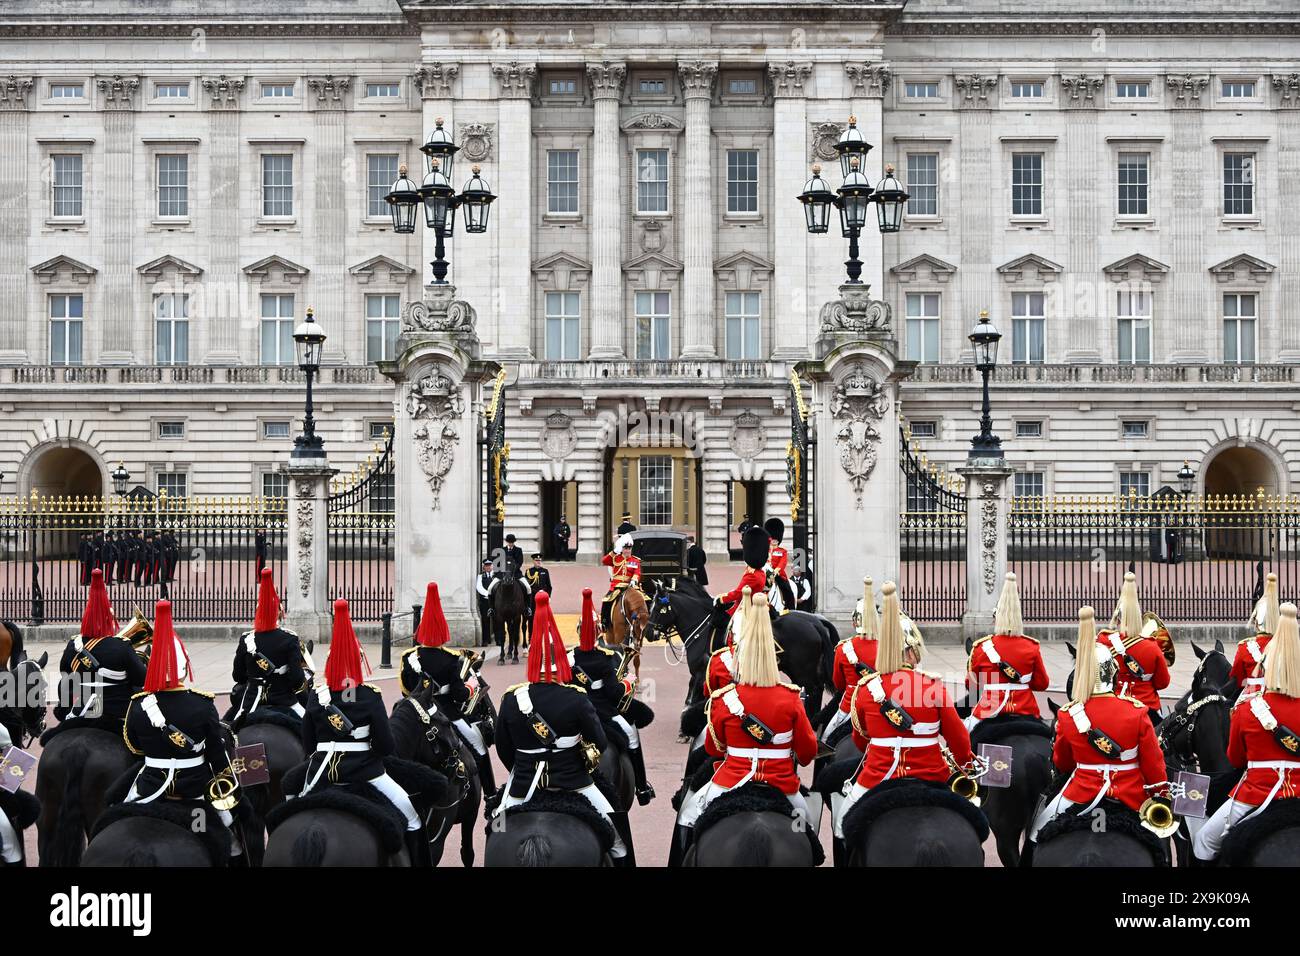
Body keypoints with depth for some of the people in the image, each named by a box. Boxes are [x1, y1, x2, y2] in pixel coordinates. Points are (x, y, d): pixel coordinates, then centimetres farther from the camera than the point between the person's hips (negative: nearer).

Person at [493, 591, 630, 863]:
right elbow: (600, 744, -11)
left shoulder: (511, 699, -9)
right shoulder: (577, 699, -16)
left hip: (524, 786, 2)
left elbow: (503, 751, 0)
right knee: (616, 823, 16)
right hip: (573, 784, -2)